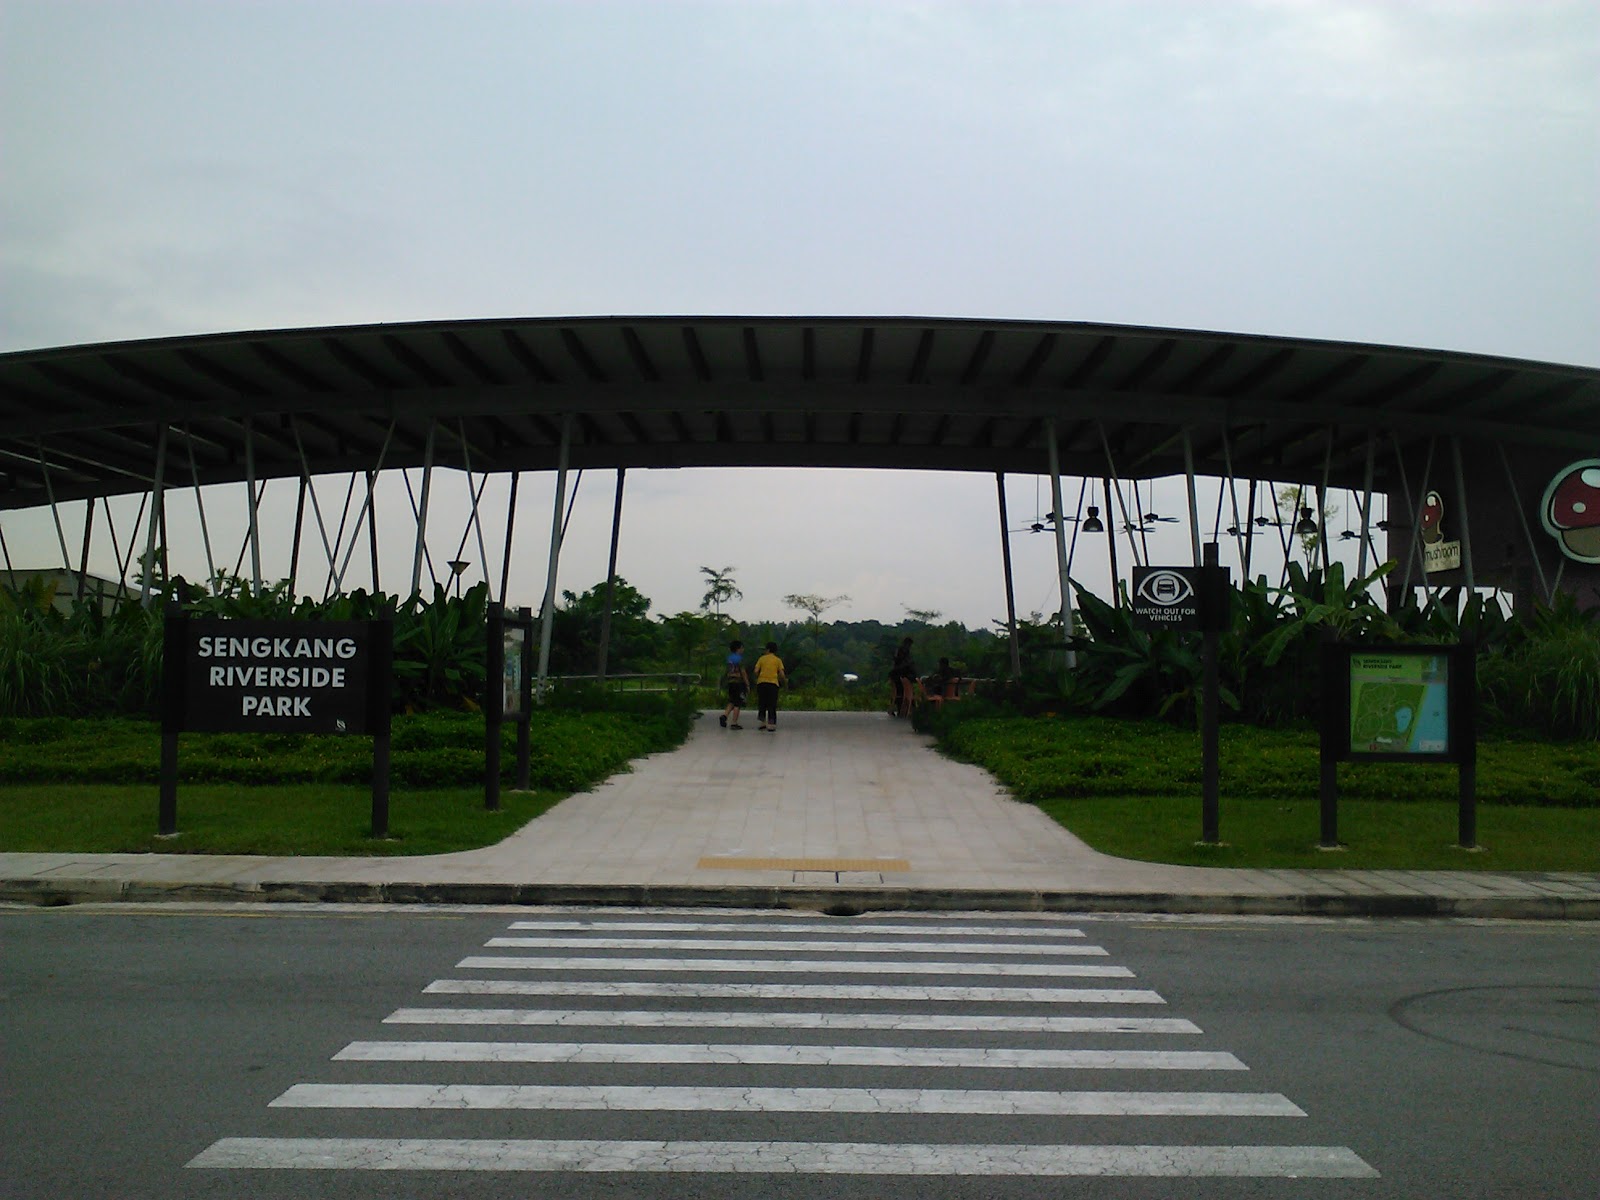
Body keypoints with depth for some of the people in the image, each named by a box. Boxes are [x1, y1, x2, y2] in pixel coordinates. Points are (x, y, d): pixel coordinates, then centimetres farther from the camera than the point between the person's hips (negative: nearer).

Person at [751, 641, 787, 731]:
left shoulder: (762, 658, 8)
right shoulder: (778, 660, 6)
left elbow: (756, 671, 1)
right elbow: (781, 674, 0)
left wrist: (757, 678, 19)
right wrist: (785, 680, 19)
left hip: (761, 683, 1)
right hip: (773, 683, -1)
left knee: (762, 704, 12)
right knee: (772, 706, 2)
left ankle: (763, 723, 6)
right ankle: (771, 725, -3)